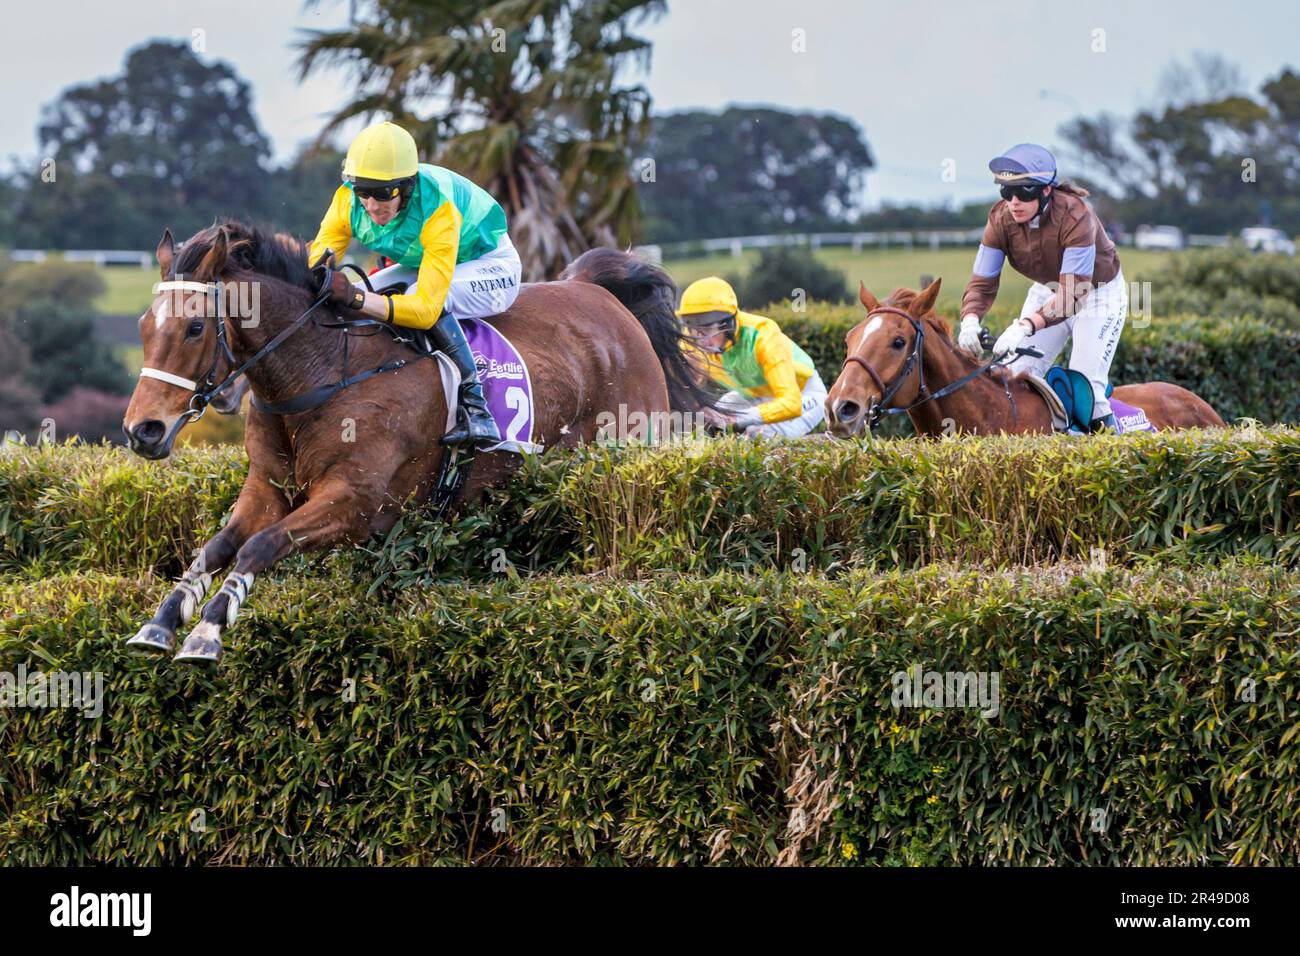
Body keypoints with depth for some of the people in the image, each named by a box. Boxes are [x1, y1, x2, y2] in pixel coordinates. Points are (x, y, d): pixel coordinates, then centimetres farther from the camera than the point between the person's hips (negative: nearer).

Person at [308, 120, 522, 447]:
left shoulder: (438, 209, -40)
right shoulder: (349, 200, -23)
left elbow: (427, 307, -44)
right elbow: (318, 256, -22)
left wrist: (357, 299, -57)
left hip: (491, 264, -6)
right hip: (421, 261, 7)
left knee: (424, 296, -37)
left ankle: (475, 409, -31)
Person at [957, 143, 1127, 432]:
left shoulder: (1075, 216, -36)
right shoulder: (1001, 220, -21)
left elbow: (1073, 293, -41)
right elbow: (982, 282, -19)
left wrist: (1026, 326, -55)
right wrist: (970, 320, -42)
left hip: (1099, 291, -5)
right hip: (1048, 290, 5)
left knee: (1085, 382, -20)